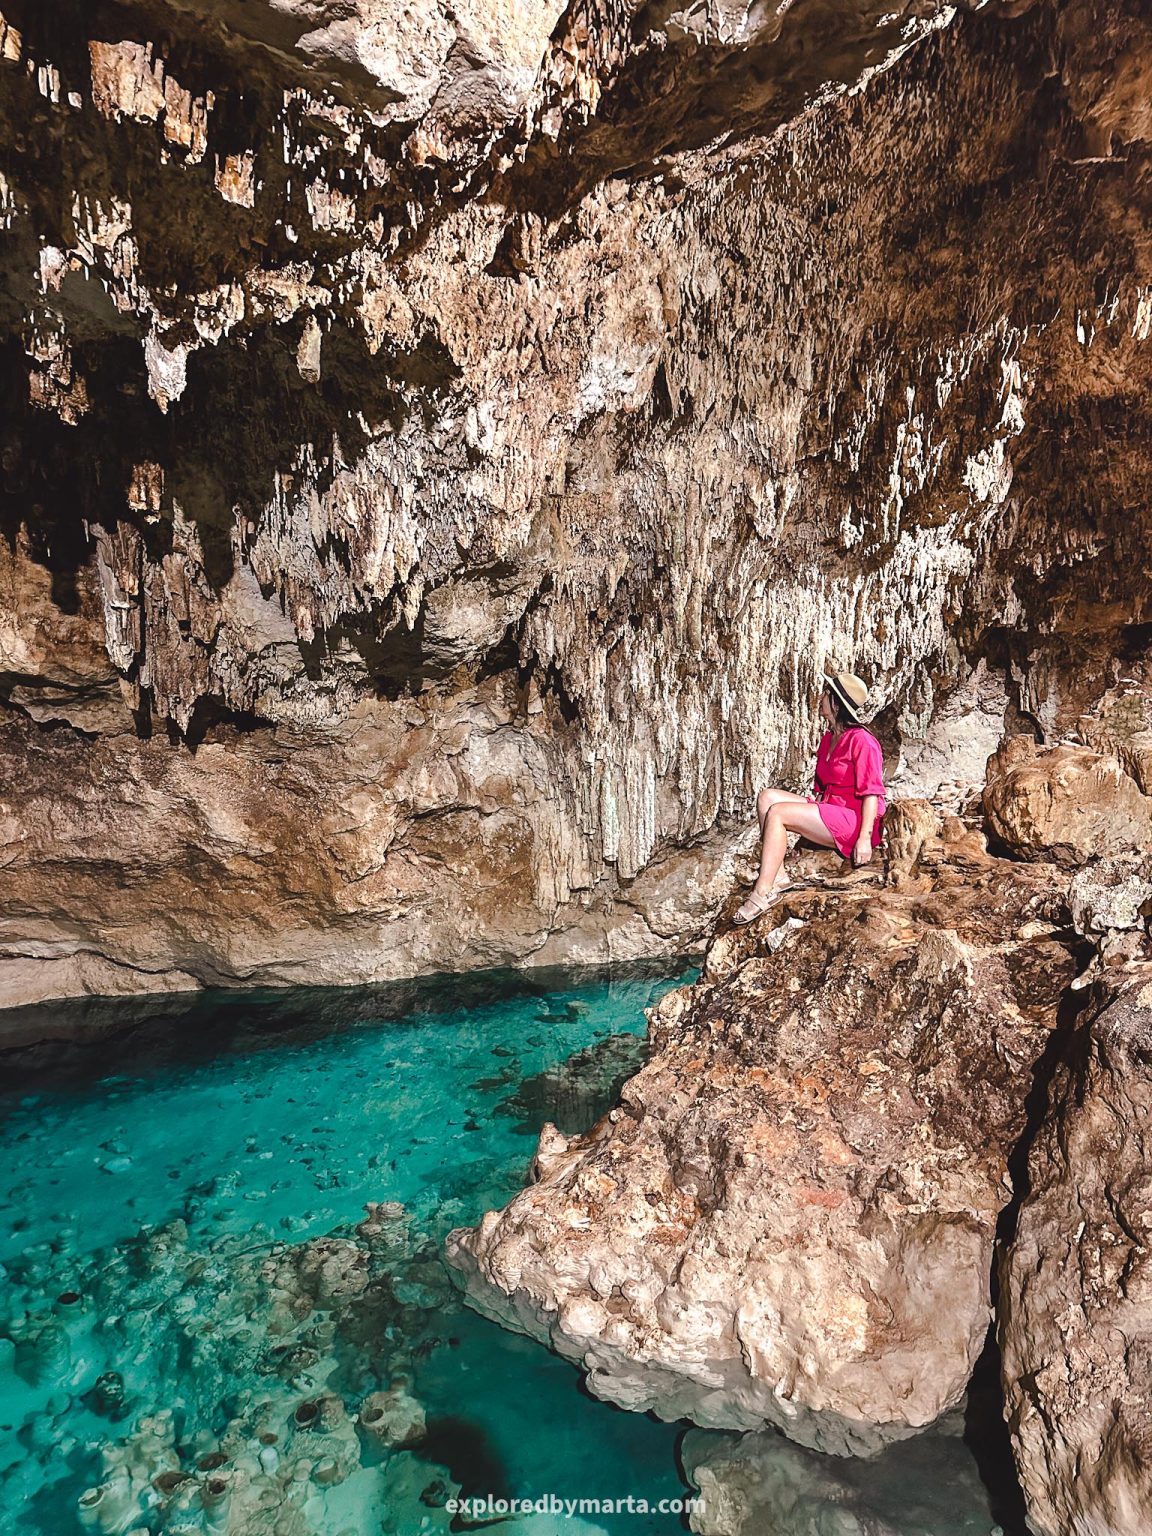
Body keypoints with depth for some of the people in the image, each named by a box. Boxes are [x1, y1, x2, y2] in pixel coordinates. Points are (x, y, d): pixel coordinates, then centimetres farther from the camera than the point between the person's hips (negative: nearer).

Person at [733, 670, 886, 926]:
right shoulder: (828, 739, 16)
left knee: (778, 812, -23)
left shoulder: (861, 741, -13)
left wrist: (864, 839, -23)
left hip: (853, 821, -9)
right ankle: (778, 875, -17)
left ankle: (763, 892, -22)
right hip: (827, 808, 9)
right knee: (767, 797, -7)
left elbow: (872, 793, -17)